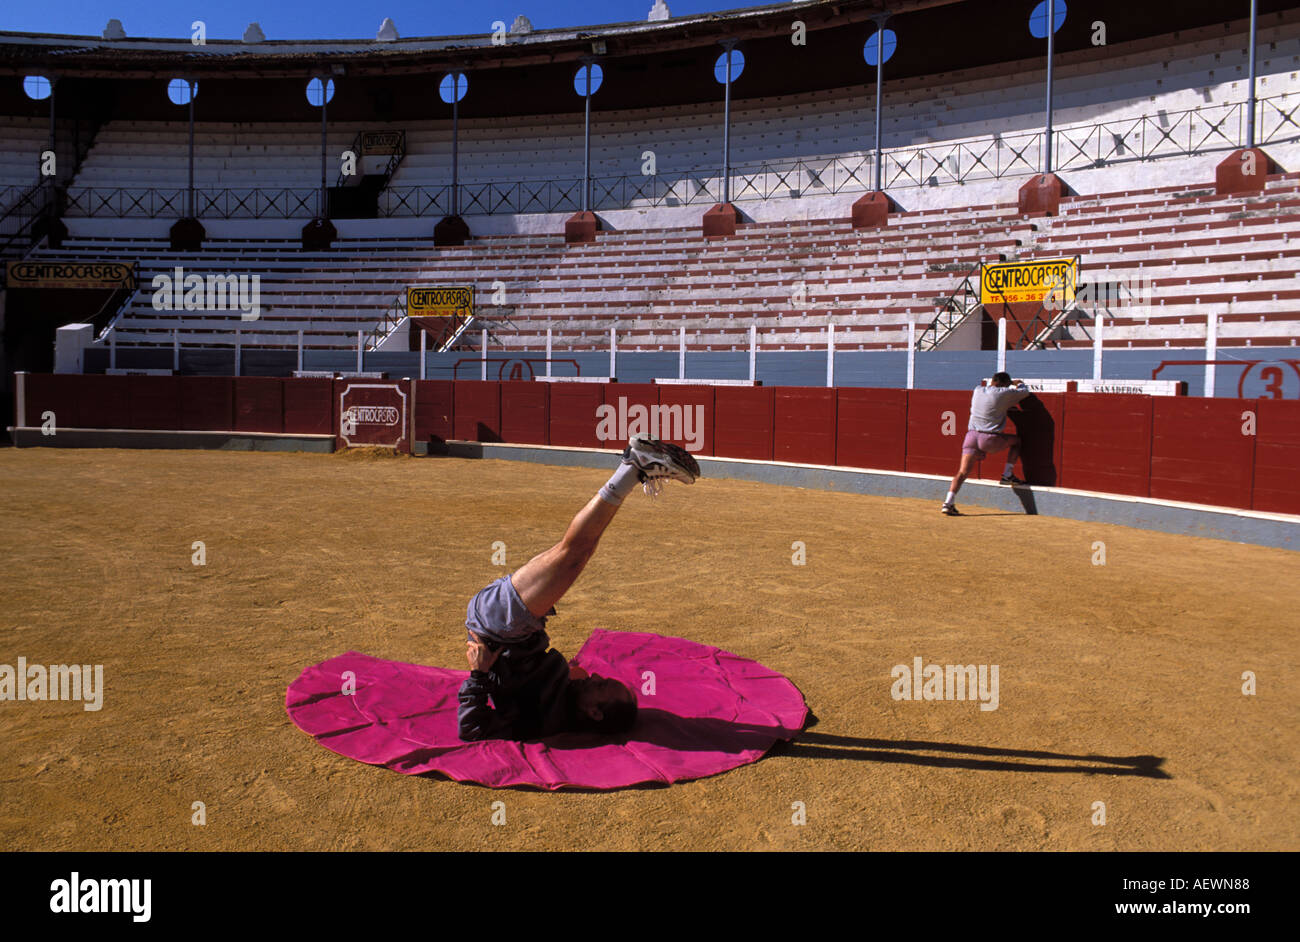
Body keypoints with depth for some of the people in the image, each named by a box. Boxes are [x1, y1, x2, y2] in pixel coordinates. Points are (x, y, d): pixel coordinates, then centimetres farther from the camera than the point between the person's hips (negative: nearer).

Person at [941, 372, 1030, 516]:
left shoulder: (978, 390, 16)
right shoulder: (1004, 393, 0)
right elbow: (1025, 391, 16)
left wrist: (1012, 383, 48)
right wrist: (1020, 384, 39)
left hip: (971, 435, 5)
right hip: (990, 439, -5)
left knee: (963, 472, 0)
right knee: (1017, 440, 22)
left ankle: (948, 503, -14)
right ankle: (1007, 476, 19)